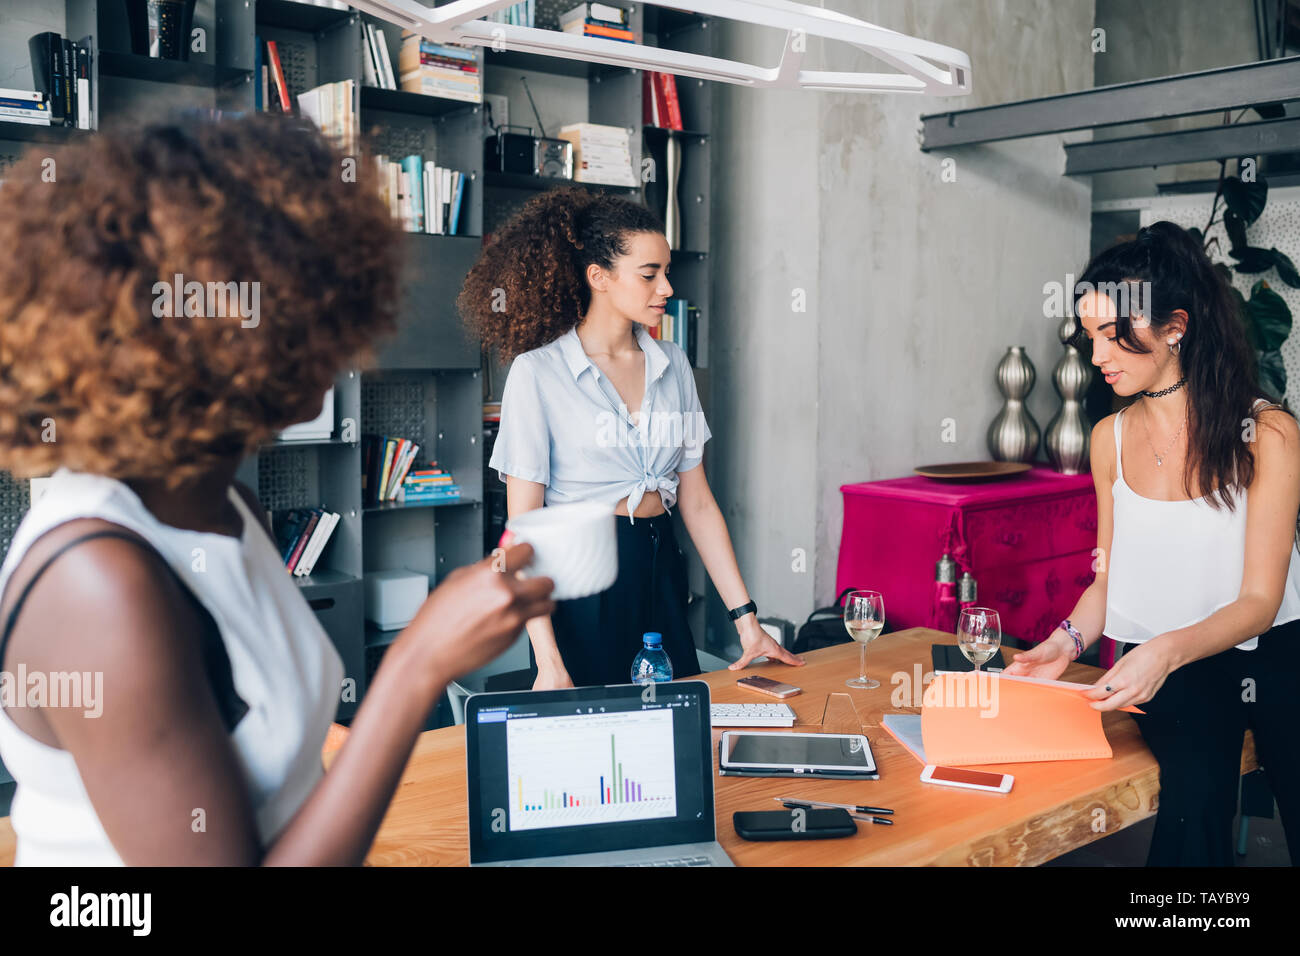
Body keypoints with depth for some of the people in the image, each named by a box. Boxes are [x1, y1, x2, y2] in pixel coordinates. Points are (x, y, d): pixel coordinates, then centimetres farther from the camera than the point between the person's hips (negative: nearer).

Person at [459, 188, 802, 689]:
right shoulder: (537, 372, -9)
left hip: (660, 572, 5)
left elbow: (697, 502, 8)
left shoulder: (672, 364, 7)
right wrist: (548, 662, -18)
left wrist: (746, 619, 4)